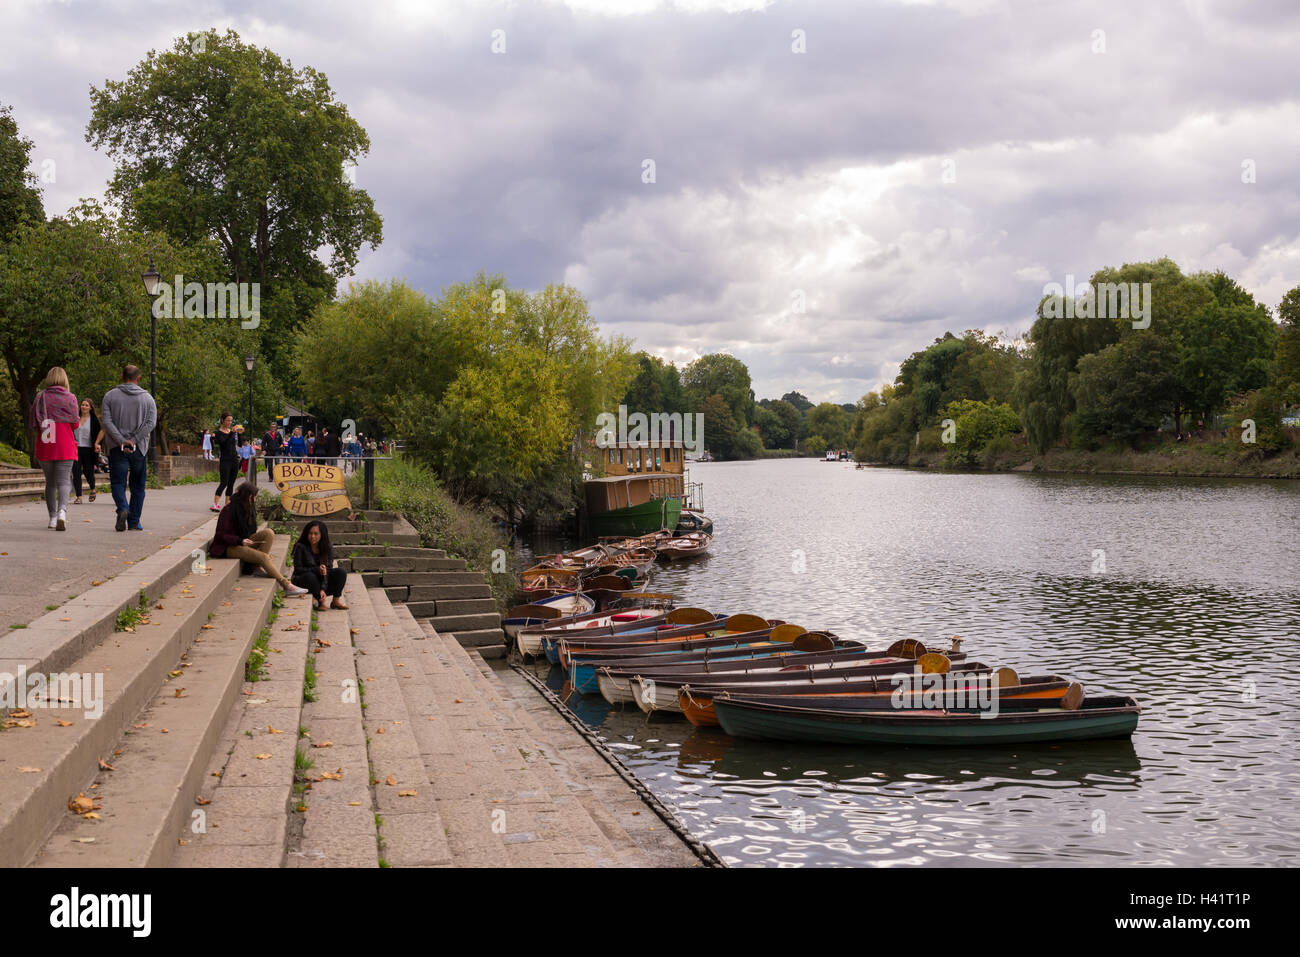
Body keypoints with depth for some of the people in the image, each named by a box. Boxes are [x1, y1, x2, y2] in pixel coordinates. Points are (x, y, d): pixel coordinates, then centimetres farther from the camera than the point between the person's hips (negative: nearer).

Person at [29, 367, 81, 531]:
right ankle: (62, 511, -27)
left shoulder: (40, 397, 1)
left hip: (44, 448, 2)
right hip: (65, 447, -2)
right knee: (64, 481, -4)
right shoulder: (70, 398, -3)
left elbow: (32, 423, 1)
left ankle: (53, 517, 16)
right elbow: (75, 423, -2)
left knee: (50, 482, 13)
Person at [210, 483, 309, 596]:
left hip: (244, 542, 8)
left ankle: (258, 566, -18)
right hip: (229, 547, -8)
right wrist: (240, 541, -25)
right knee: (263, 557, -27)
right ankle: (287, 586, -28)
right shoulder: (228, 510, -15)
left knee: (268, 533, -16)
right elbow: (221, 535, -15)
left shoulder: (248, 509, 10)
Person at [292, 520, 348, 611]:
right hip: (303, 582, -3)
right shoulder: (300, 547, -11)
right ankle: (321, 602, -25)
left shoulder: (328, 548, -4)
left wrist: (323, 589, -26)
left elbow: (327, 570, -11)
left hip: (322, 582, 3)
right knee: (310, 576, -38)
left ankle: (336, 600, -17)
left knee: (341, 572, -20)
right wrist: (317, 570, -28)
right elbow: (298, 569, -14)